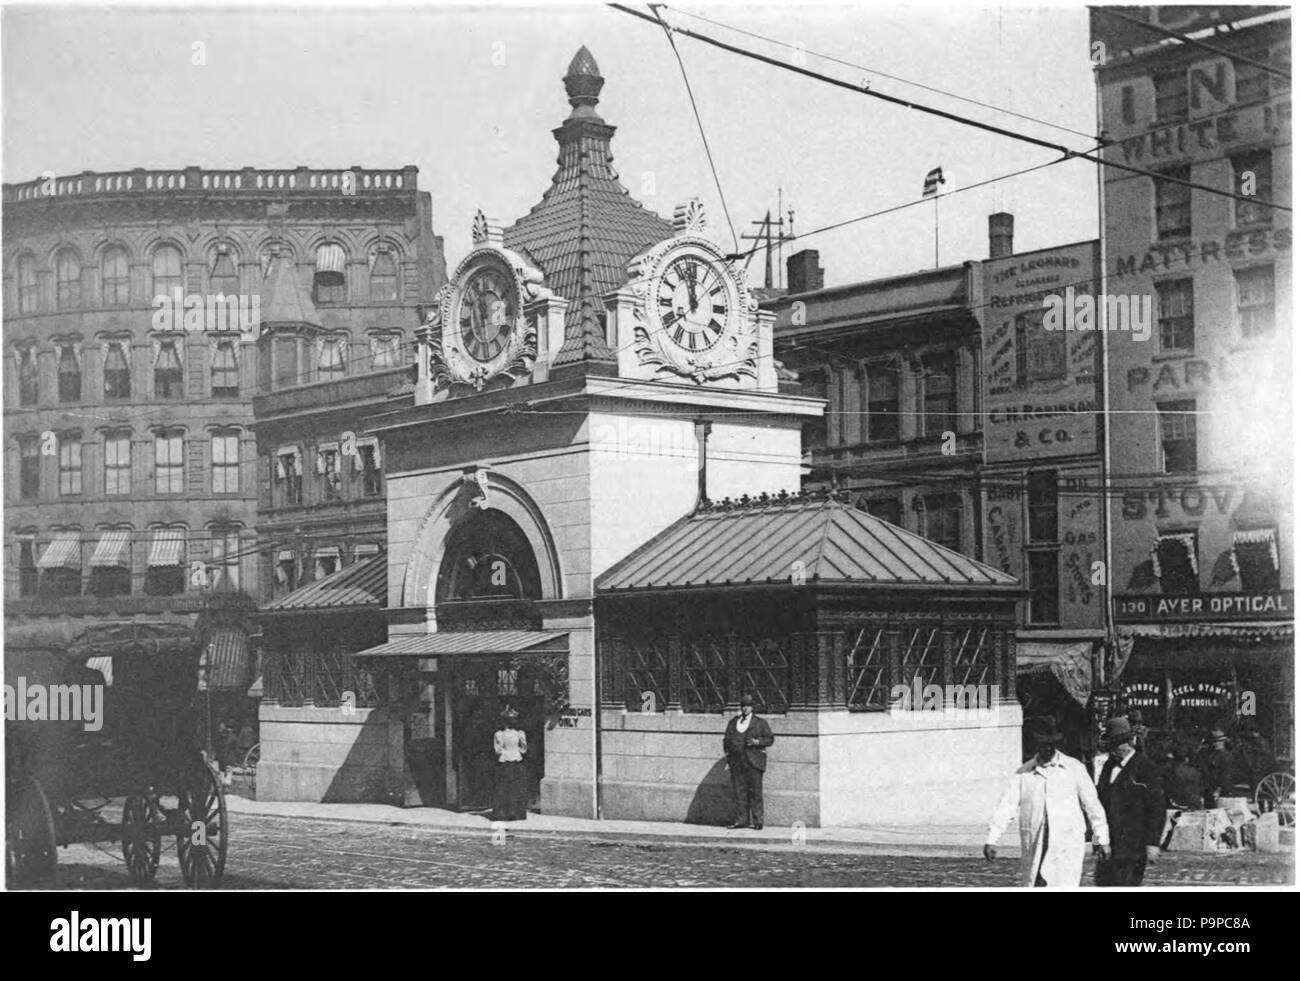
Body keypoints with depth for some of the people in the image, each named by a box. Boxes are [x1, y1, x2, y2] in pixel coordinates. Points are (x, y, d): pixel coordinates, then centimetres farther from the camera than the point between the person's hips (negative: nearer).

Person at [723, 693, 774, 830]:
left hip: (753, 762, -3)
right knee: (739, 791, 2)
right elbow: (726, 740, 18)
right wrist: (728, 758, 9)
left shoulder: (760, 723, 6)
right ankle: (741, 820, 8)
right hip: (736, 761, 3)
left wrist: (757, 742, -12)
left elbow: (770, 739, 5)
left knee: (755, 791, -5)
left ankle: (758, 821, -1)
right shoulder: (732, 723, 16)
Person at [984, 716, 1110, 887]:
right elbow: (1006, 806, -1)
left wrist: (1102, 839, 12)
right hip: (1033, 846, 2)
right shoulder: (1023, 774, 7)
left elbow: (1091, 804, 10)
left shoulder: (1074, 768, 5)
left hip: (1067, 846, -2)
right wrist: (991, 840, -11)